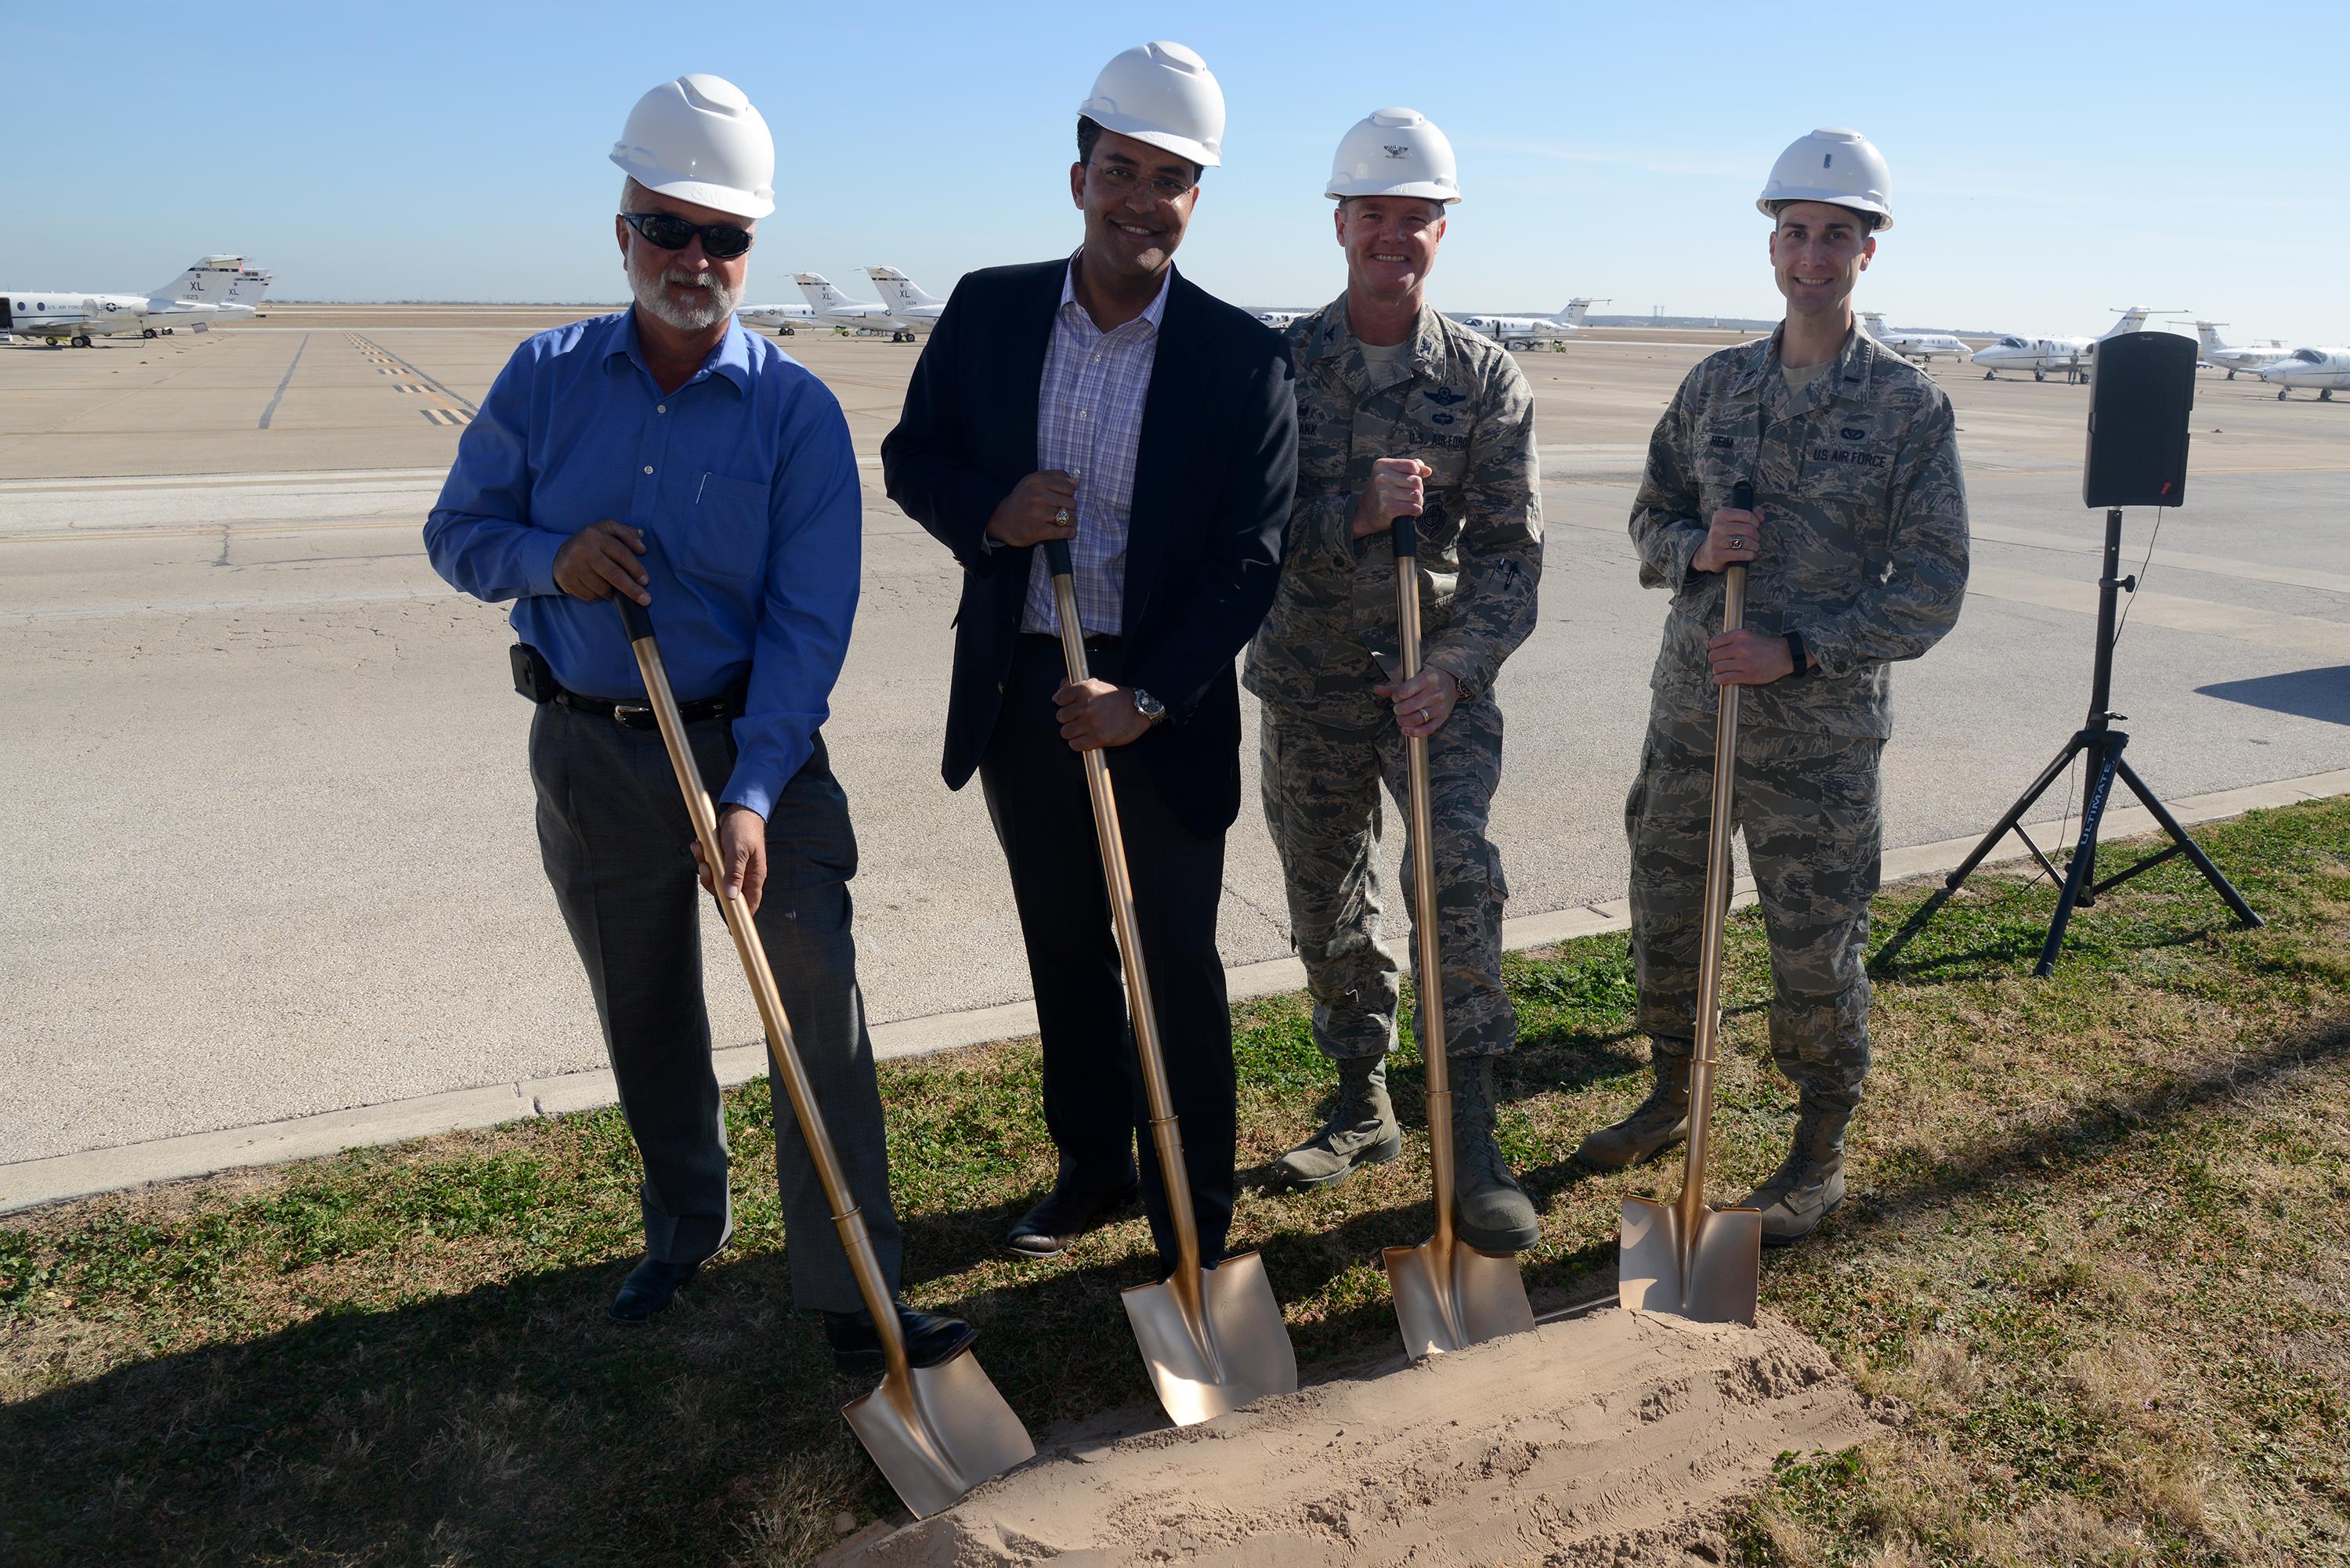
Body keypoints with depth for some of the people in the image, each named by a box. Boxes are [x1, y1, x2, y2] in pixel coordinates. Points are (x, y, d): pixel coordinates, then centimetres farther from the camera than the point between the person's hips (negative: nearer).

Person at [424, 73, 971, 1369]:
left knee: (820, 999, -10)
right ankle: (684, 1225, 39)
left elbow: (808, 622, -14)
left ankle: (851, 1298, 0)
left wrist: (753, 793, -23)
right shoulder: (546, 377, -1)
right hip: (591, 752, 3)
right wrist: (548, 558, -18)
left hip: (758, 745, -2)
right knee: (645, 1021, 16)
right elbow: (457, 531, 6)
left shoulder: (795, 410, -9)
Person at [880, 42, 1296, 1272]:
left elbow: (1249, 560, -11)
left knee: (1179, 965, 5)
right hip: (1020, 695, 3)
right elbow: (910, 456, 8)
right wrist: (990, 512, -15)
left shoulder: (1242, 359, -8)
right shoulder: (988, 310, 1)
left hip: (1164, 708, -3)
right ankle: (1091, 1167, 37)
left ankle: (1194, 1225, 21)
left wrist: (1146, 698, -20)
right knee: (1064, 951, 17)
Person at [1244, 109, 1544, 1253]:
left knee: (1459, 868, -20)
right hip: (1308, 682, 2)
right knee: (1325, 904, 10)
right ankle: (1364, 1105, 30)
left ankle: (1472, 1140, -10)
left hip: (1436, 675, -1)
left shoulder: (1486, 378, 0)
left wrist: (1455, 671, -18)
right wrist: (1356, 512, -23)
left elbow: (1510, 547, -4)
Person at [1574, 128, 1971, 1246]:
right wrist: (1697, 548, -10)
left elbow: (1931, 590, -8)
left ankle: (1821, 1154, 26)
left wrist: (1798, 651, -19)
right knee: (1664, 919, 15)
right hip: (1689, 709, 4)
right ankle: (1672, 1099, 38)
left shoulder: (1911, 407, -5)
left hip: (1820, 734, -4)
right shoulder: (1713, 386, 7)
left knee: (1816, 952, 5)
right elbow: (1650, 522, 14)